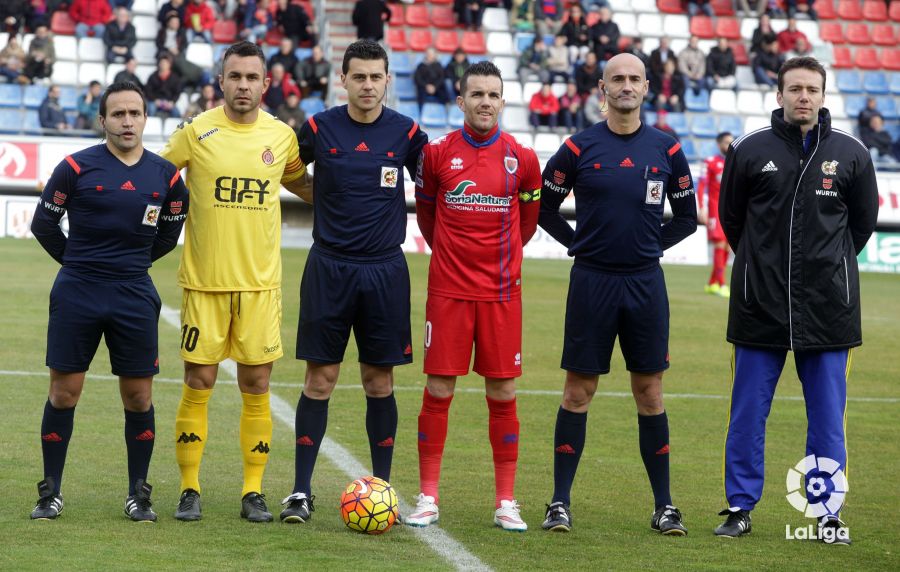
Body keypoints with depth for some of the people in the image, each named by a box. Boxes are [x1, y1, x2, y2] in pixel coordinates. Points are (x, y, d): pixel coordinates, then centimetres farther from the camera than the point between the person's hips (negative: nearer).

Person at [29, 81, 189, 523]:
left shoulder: (165, 175, 3)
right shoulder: (77, 167, -5)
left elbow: (169, 233, 18)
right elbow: (44, 223, 5)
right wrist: (79, 262, 10)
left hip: (135, 296, 2)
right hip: (76, 294, -2)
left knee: (139, 397, 3)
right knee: (64, 392, 0)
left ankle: (138, 495, 14)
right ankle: (51, 493, 11)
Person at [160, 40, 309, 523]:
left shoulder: (282, 136, 4)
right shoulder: (196, 132, -4)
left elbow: (299, 184, 25)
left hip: (259, 282, 2)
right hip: (204, 281, -2)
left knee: (256, 385, 3)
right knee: (198, 383, 0)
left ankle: (252, 492, 11)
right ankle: (189, 489, 10)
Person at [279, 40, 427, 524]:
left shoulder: (406, 133, 0)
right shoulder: (319, 128, -2)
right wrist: (328, 200, 6)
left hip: (385, 271, 1)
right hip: (328, 267, 0)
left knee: (380, 382, 5)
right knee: (319, 379, 0)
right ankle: (300, 492, 3)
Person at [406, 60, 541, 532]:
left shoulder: (522, 159, 1)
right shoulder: (437, 153, 0)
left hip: (501, 292, 0)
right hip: (448, 290, 0)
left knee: (502, 394, 2)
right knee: (438, 391, -1)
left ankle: (506, 502, 9)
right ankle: (428, 498, 6)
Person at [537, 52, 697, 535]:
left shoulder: (667, 149, 4)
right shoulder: (579, 147, -1)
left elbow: (686, 216, 14)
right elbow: (545, 206, 9)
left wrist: (651, 245, 5)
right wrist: (580, 243, 3)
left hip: (645, 283, 1)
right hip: (591, 281, -1)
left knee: (650, 393, 4)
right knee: (578, 391, 1)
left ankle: (664, 507, 10)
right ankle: (560, 504, 7)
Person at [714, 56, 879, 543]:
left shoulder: (850, 154, 2)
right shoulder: (750, 151, 0)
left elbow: (863, 220, 14)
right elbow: (730, 217, 12)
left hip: (827, 306, 0)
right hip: (759, 303, 0)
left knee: (827, 415, 4)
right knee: (748, 411, 3)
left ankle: (828, 512, 12)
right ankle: (740, 507, 12)